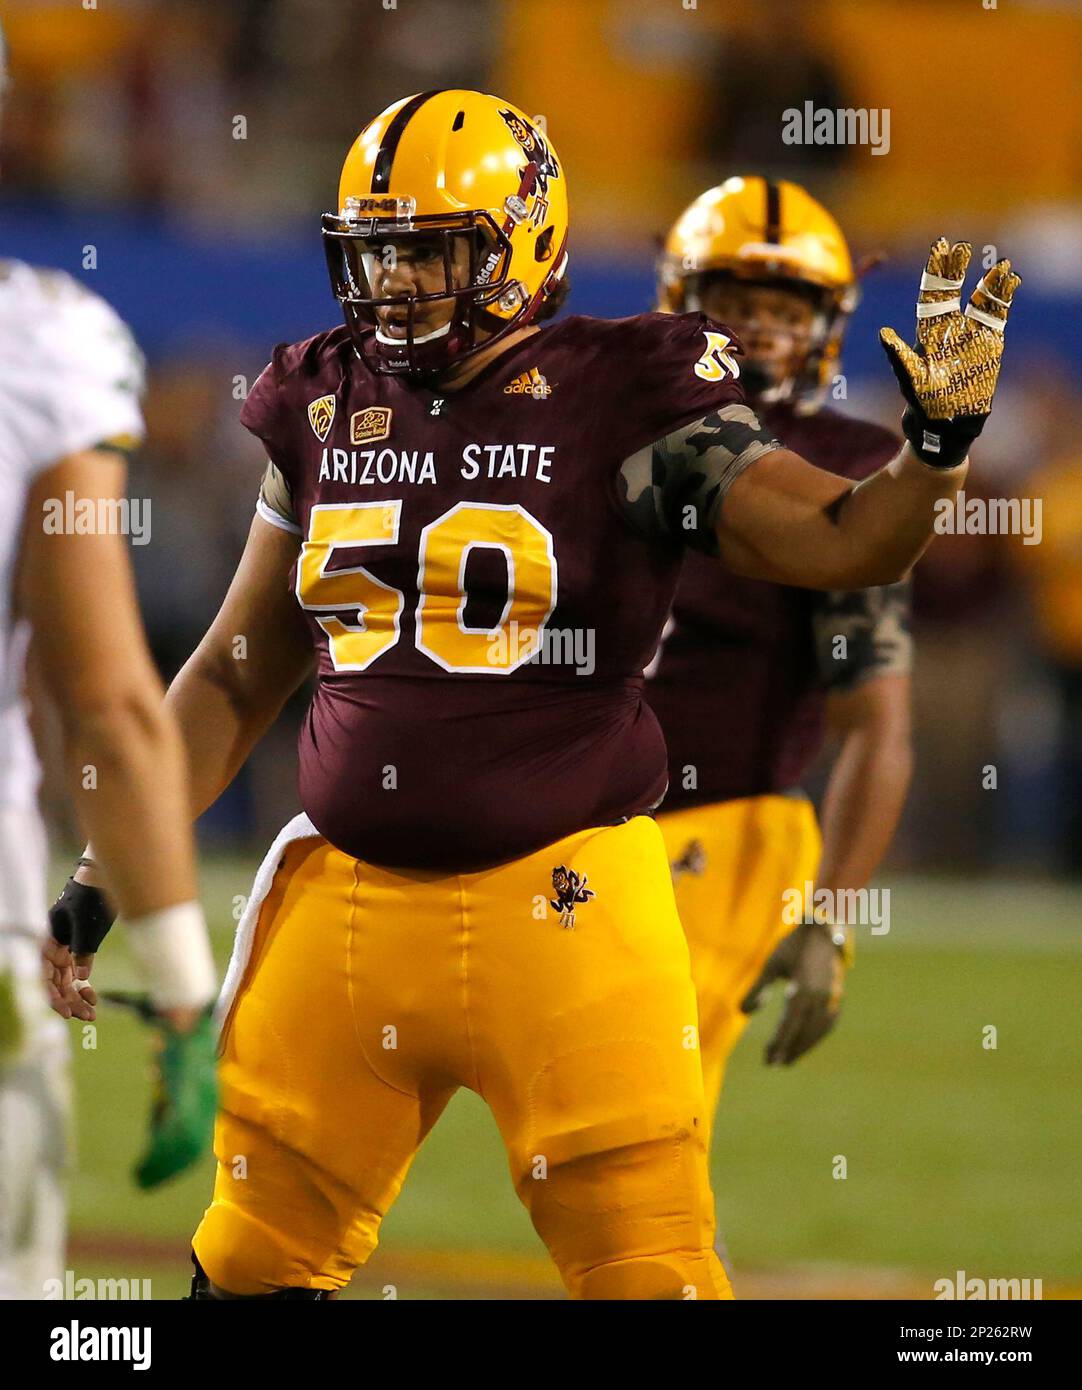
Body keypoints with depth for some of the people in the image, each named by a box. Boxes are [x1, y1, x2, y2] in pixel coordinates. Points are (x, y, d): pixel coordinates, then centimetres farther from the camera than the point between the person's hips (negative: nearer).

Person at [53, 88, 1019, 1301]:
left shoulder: (616, 405, -5)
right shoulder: (325, 409, 9)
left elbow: (841, 543, -9)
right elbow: (236, 677, 16)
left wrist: (935, 447, -27)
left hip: (556, 906, -5)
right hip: (347, 902, 5)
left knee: (647, 1266, -4)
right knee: (253, 1263, 12)